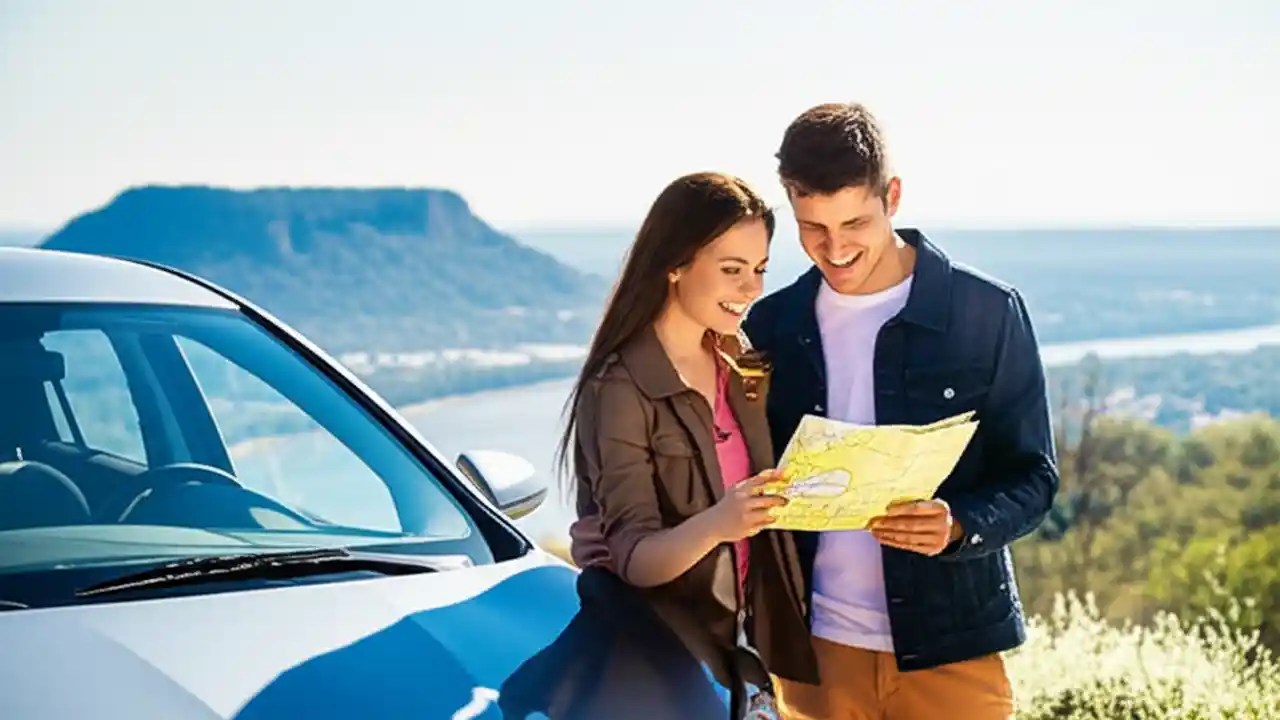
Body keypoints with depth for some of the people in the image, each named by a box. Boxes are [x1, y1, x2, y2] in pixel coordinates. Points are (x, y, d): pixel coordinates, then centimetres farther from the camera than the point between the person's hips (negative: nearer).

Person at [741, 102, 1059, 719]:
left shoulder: (988, 313, -5)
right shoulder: (772, 325, 4)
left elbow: (1033, 477, -3)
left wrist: (959, 525, -22)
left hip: (949, 648, -2)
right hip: (815, 647, 2)